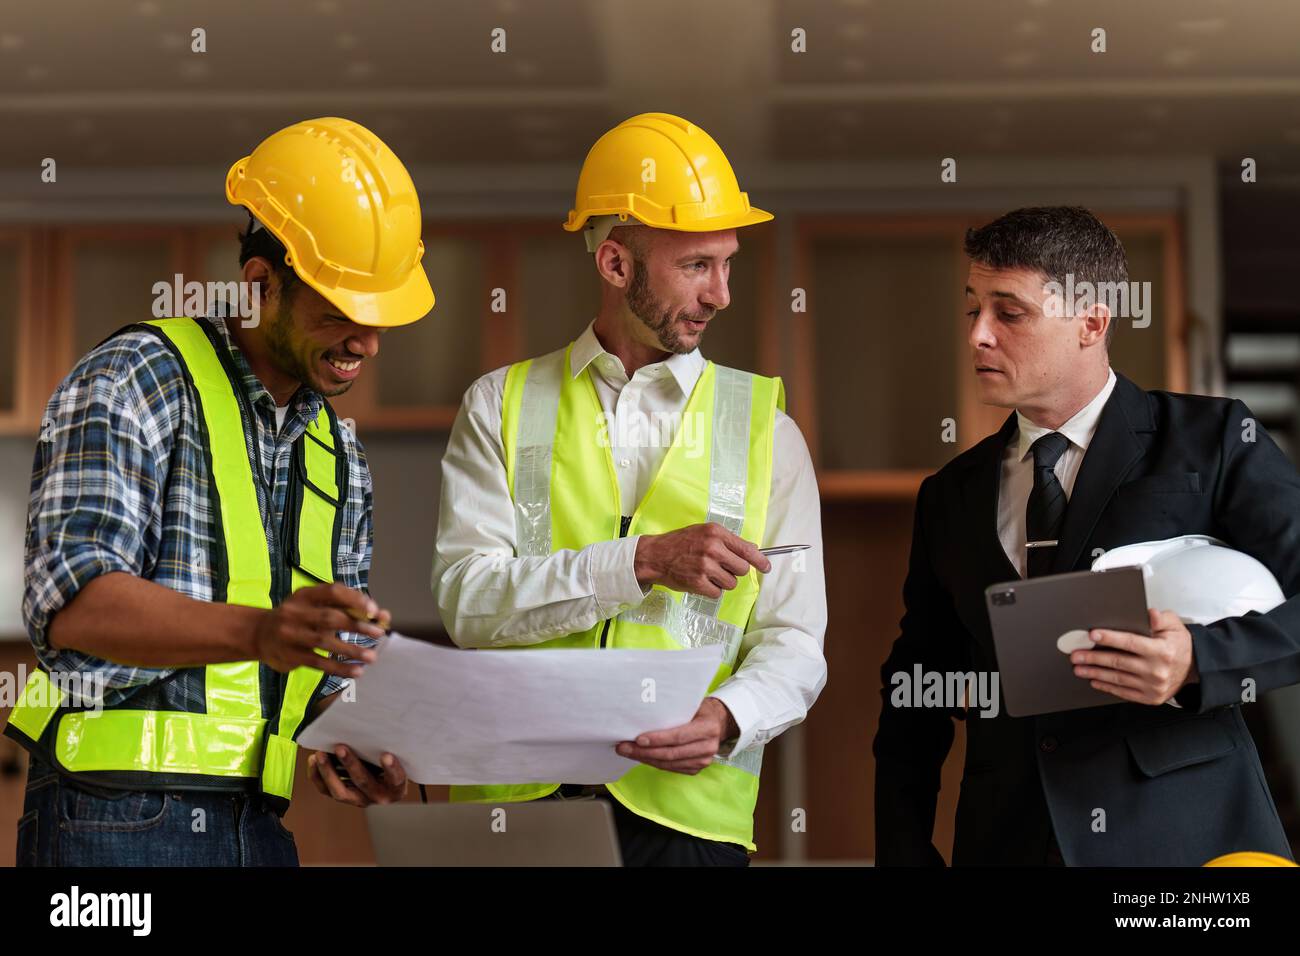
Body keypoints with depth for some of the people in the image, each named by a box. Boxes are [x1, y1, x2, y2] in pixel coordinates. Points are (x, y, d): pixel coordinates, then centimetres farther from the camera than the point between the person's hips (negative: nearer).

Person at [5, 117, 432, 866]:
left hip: (259, 824, 7)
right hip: (118, 823, -7)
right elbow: (72, 602, -19)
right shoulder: (135, 381, -6)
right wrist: (259, 631, -35)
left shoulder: (342, 457, 18)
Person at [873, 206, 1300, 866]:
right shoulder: (949, 496, 12)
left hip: (1180, 835, -3)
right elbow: (912, 705, 14)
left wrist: (1198, 659, -22)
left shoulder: (1215, 440, 0)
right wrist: (904, 854, 2)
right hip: (1004, 841, 4)